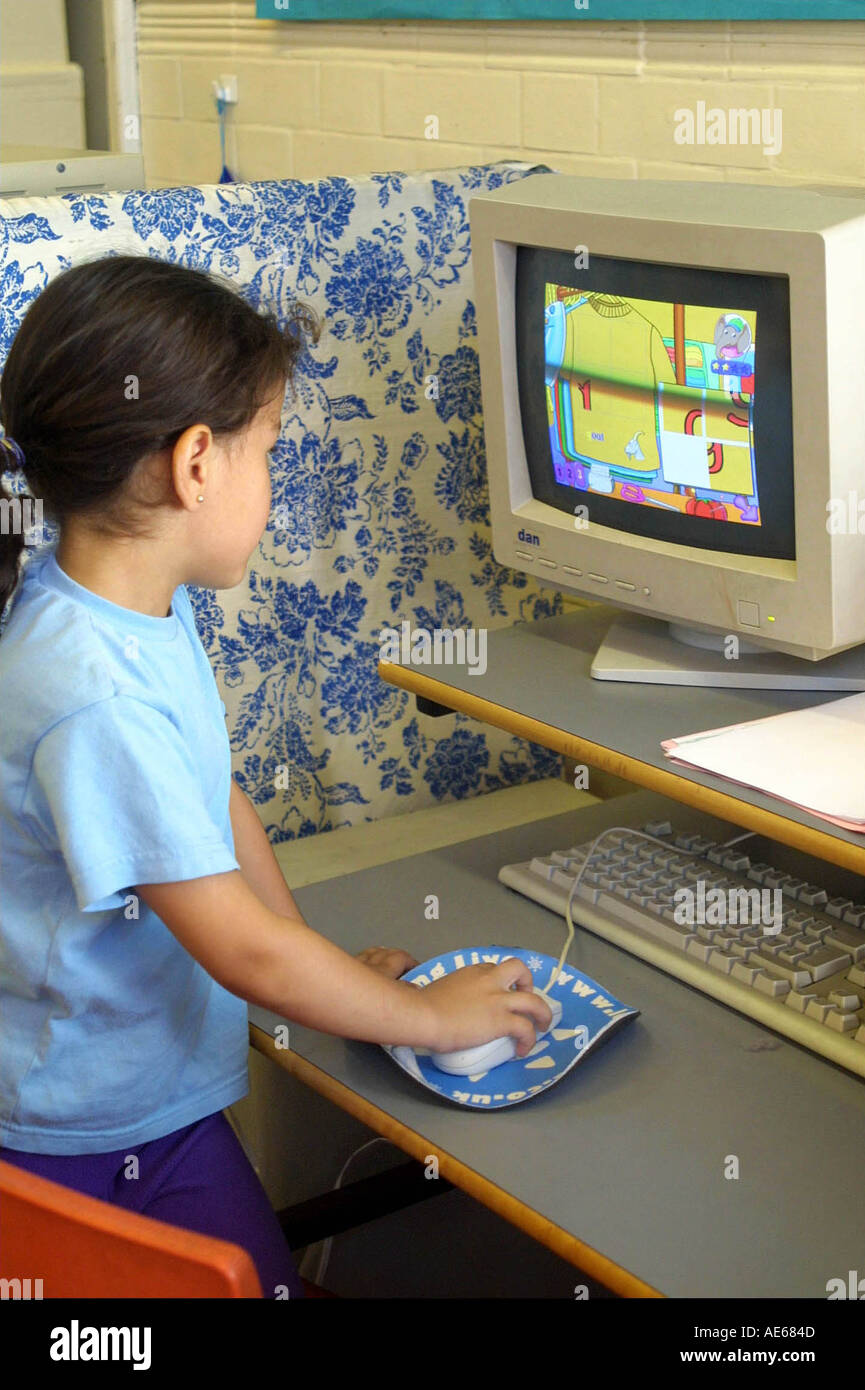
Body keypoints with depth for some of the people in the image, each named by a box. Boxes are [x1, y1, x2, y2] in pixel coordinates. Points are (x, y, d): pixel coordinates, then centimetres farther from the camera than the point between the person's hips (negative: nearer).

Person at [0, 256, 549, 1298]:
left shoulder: (149, 608, -2)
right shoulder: (94, 698, -32)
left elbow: (215, 796, 11)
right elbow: (246, 950, -26)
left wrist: (321, 968, 10)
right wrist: (430, 1015, -12)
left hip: (157, 1088, 9)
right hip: (104, 1141, -8)